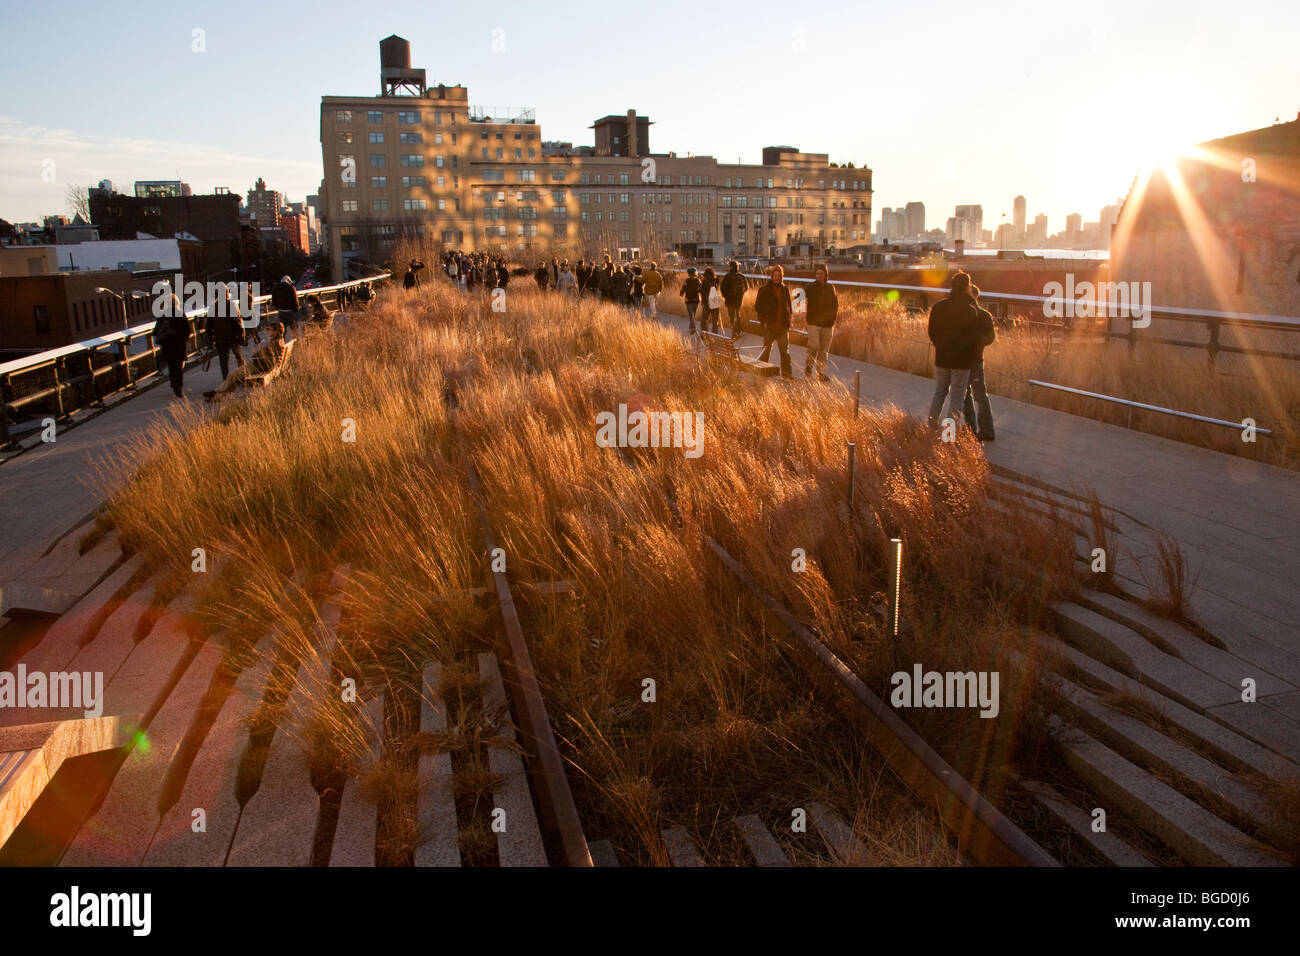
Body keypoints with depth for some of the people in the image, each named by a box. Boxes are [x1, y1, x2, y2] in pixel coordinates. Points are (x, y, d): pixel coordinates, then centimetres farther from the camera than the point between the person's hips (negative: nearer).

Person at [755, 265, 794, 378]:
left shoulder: (785, 289, 10)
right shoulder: (765, 289, -3)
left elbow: (789, 305, 21)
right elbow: (758, 306, -1)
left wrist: (788, 320, 10)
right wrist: (763, 321, -7)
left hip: (783, 326, 4)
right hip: (770, 325, -4)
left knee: (785, 350, -1)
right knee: (766, 349, 5)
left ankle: (786, 373, 1)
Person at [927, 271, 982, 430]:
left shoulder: (938, 307, -2)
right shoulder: (971, 311, -15)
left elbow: (932, 333, 7)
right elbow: (974, 339, -11)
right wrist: (969, 353, 8)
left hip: (941, 358, 4)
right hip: (961, 361, -4)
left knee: (940, 392, 20)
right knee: (956, 396, 3)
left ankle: (932, 424, 24)